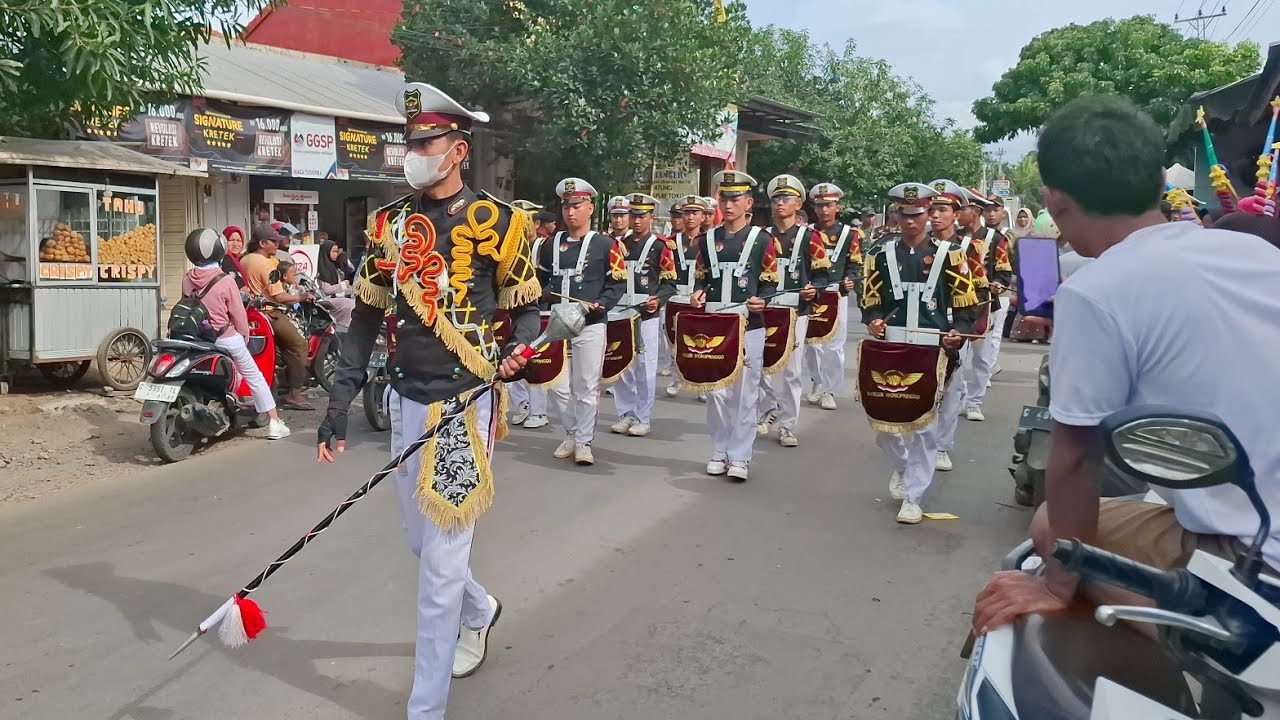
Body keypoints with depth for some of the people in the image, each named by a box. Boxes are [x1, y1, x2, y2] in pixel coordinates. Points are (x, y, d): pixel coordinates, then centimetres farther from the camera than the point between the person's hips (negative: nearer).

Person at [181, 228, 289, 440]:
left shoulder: (187, 279, -4)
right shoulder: (226, 280, -16)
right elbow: (237, 313, -10)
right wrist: (245, 334, 5)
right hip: (226, 337, -4)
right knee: (255, 377, 8)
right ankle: (274, 423, 9)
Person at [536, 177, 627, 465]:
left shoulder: (606, 245, -2)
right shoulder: (551, 244, 12)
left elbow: (618, 284, -4)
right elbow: (541, 280, 20)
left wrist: (598, 305, -17)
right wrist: (545, 296, 0)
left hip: (590, 326, -4)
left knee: (586, 387, 0)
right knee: (558, 386, 8)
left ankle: (584, 442, 11)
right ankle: (571, 435, 25)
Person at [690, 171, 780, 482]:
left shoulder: (762, 239, -2)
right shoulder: (707, 239, 9)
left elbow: (770, 284, -2)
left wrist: (761, 301, -22)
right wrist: (699, 294, -7)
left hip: (749, 327, -3)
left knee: (745, 393, 1)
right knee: (716, 392, 9)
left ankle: (740, 457, 9)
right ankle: (720, 452, 21)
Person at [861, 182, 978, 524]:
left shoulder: (949, 254, 1)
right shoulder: (882, 254, 7)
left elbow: (965, 305, 2)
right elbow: (870, 301, 9)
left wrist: (958, 334, -16)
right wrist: (874, 321, -13)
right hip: (890, 350, 2)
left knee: (925, 426, 0)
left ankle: (913, 496, 12)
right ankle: (901, 465, 35)